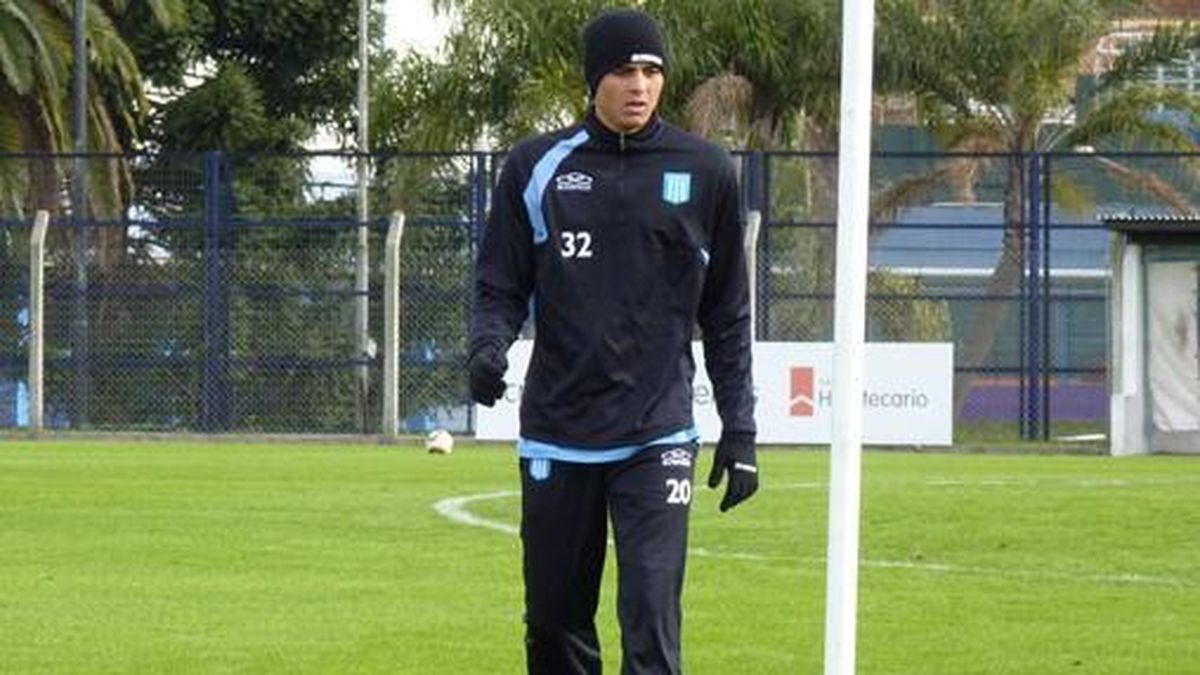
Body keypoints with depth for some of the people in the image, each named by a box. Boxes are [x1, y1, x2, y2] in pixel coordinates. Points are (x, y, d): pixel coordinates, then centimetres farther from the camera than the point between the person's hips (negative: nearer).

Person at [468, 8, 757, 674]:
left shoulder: (704, 172, 5)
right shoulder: (536, 167, 5)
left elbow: (727, 315, 9)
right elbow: (501, 287, 7)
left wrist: (740, 428, 5)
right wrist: (488, 346, -15)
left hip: (658, 437, -2)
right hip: (555, 436, 2)